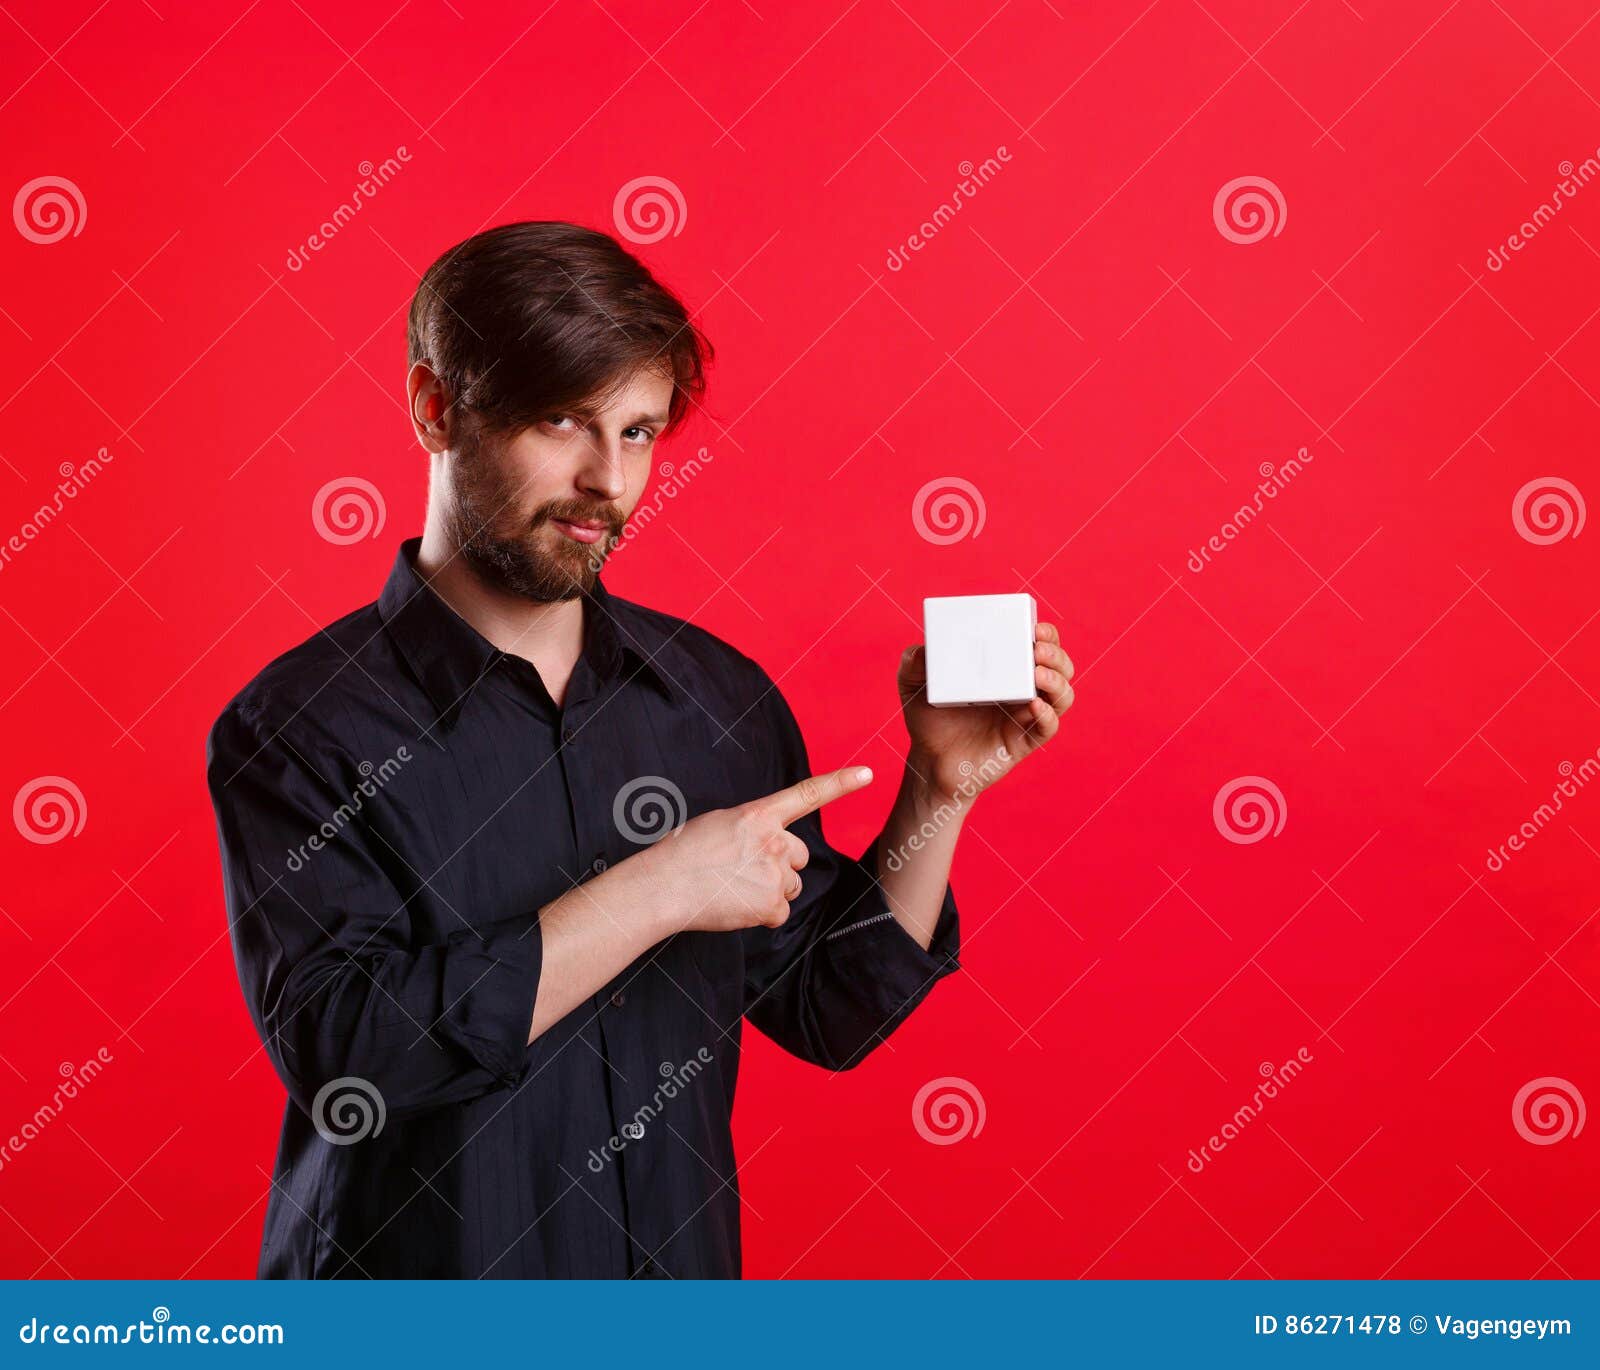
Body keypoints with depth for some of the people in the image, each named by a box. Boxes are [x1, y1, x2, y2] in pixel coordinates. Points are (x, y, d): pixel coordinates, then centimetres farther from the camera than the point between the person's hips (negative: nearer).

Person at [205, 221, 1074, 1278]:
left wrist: (940, 792, -9)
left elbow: (829, 1012, 3)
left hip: (682, 1270, 4)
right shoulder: (299, 726, -14)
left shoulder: (719, 694, -2)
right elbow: (346, 1057, -24)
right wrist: (654, 894, -23)